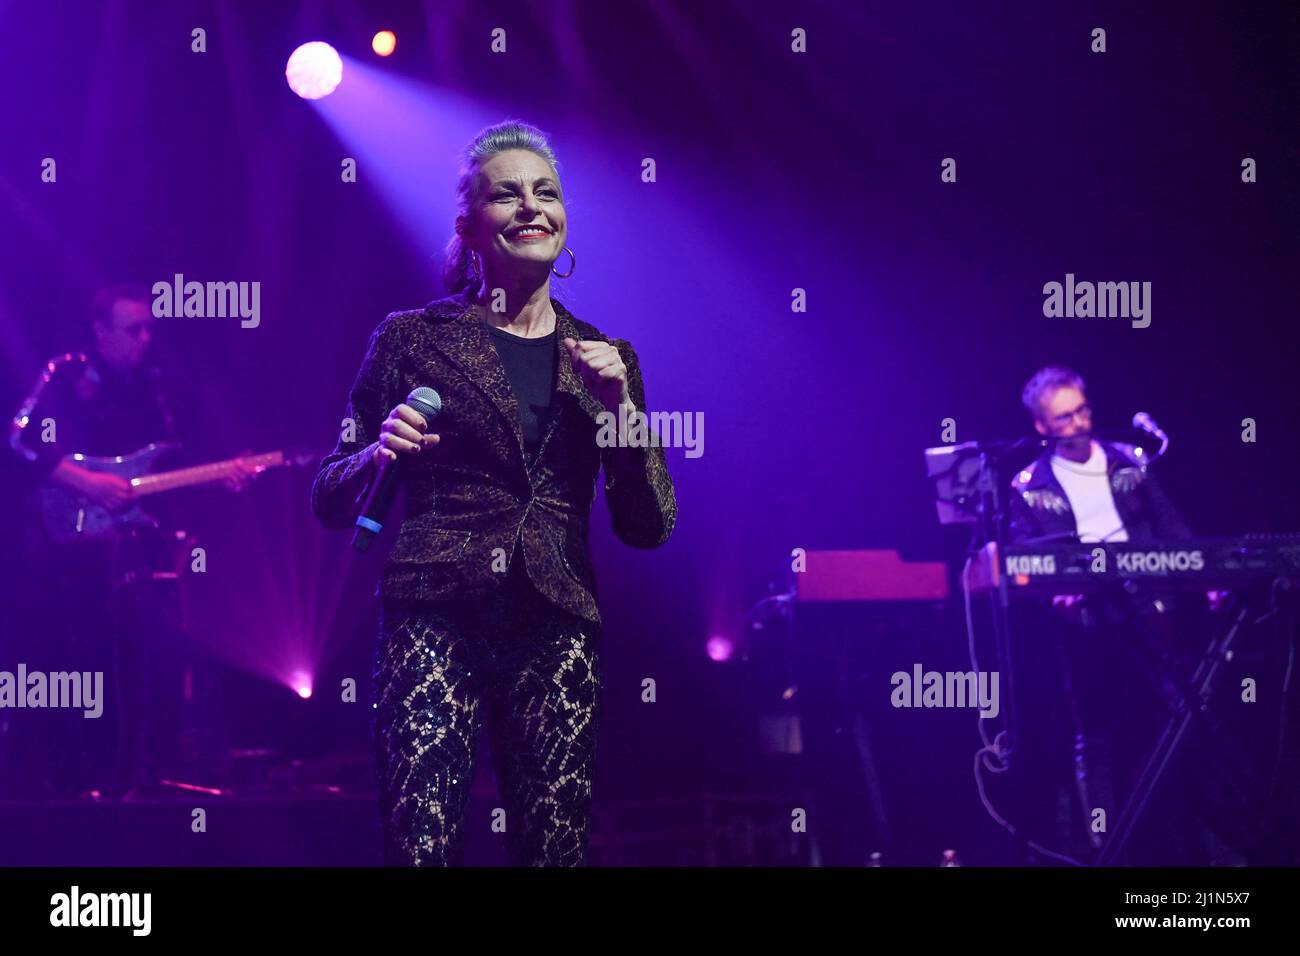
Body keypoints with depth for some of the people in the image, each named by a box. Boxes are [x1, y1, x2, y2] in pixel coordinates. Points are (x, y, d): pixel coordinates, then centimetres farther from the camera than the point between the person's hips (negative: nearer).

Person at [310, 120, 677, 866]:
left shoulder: (603, 359, 15)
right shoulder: (413, 340, 8)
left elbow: (650, 527, 11)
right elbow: (332, 504, 11)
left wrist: (620, 408, -2)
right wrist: (379, 455, -10)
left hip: (557, 627, 3)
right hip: (436, 617, -2)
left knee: (555, 845, -4)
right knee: (422, 842, -16)